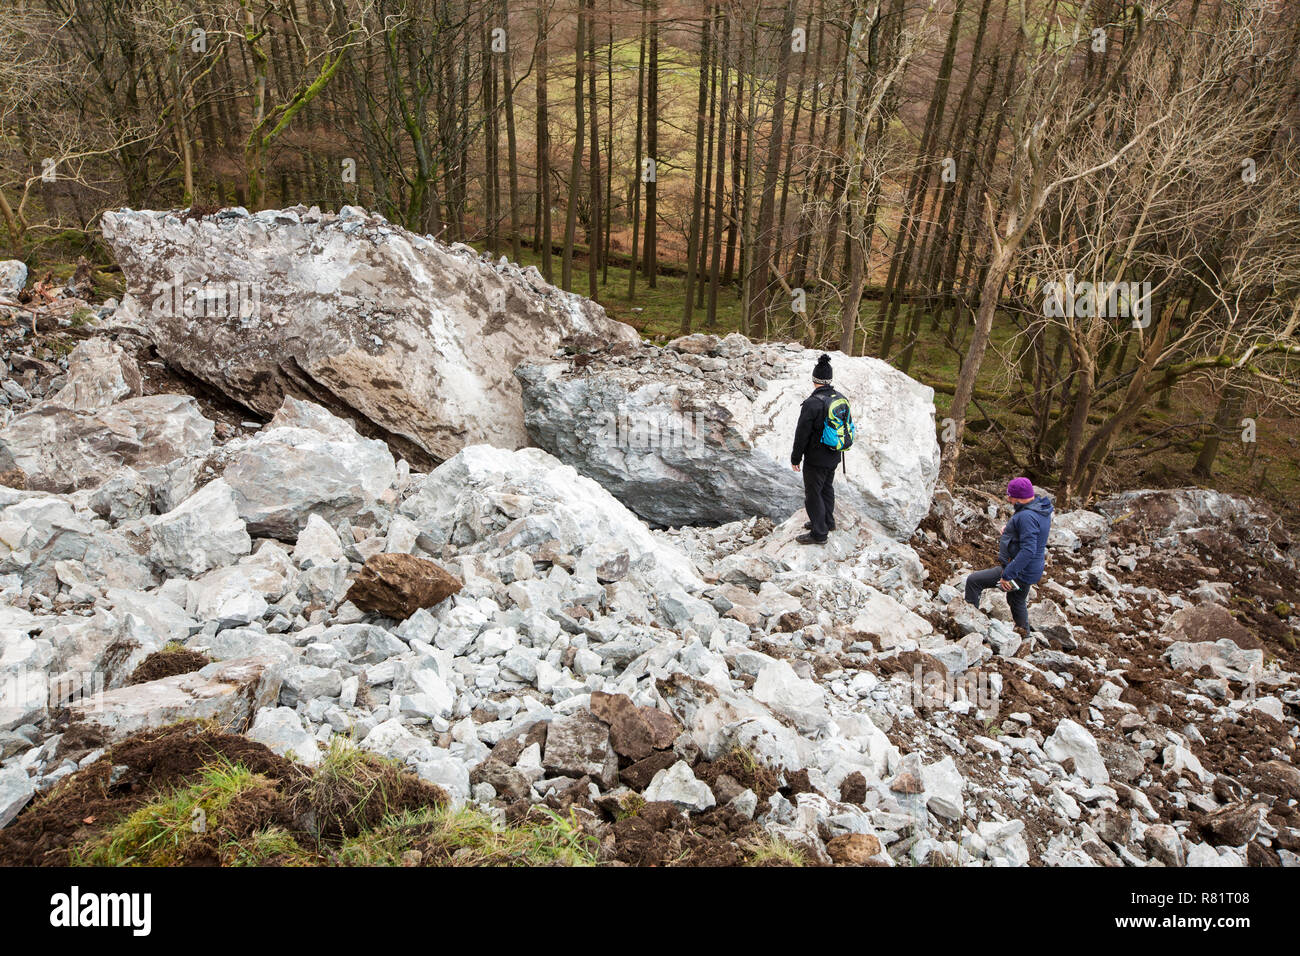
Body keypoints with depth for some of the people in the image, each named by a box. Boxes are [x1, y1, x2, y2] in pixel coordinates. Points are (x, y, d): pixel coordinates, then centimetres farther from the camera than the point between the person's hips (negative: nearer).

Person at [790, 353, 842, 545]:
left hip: (816, 459, -8)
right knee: (827, 488, 24)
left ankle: (819, 533, 13)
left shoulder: (812, 403, -25)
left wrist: (795, 458, -9)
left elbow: (802, 434, -20)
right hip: (834, 456, 8)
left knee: (813, 494, 5)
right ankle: (827, 522, 41)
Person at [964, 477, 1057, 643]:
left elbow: (1028, 550, -34)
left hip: (1019, 572, -10)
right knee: (1017, 603, 30)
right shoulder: (1040, 508, 3)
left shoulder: (1027, 516, -28)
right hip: (1029, 571, 10)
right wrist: (1009, 528, 6)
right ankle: (1024, 636, 50)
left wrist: (1007, 575, -32)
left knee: (973, 580, -8)